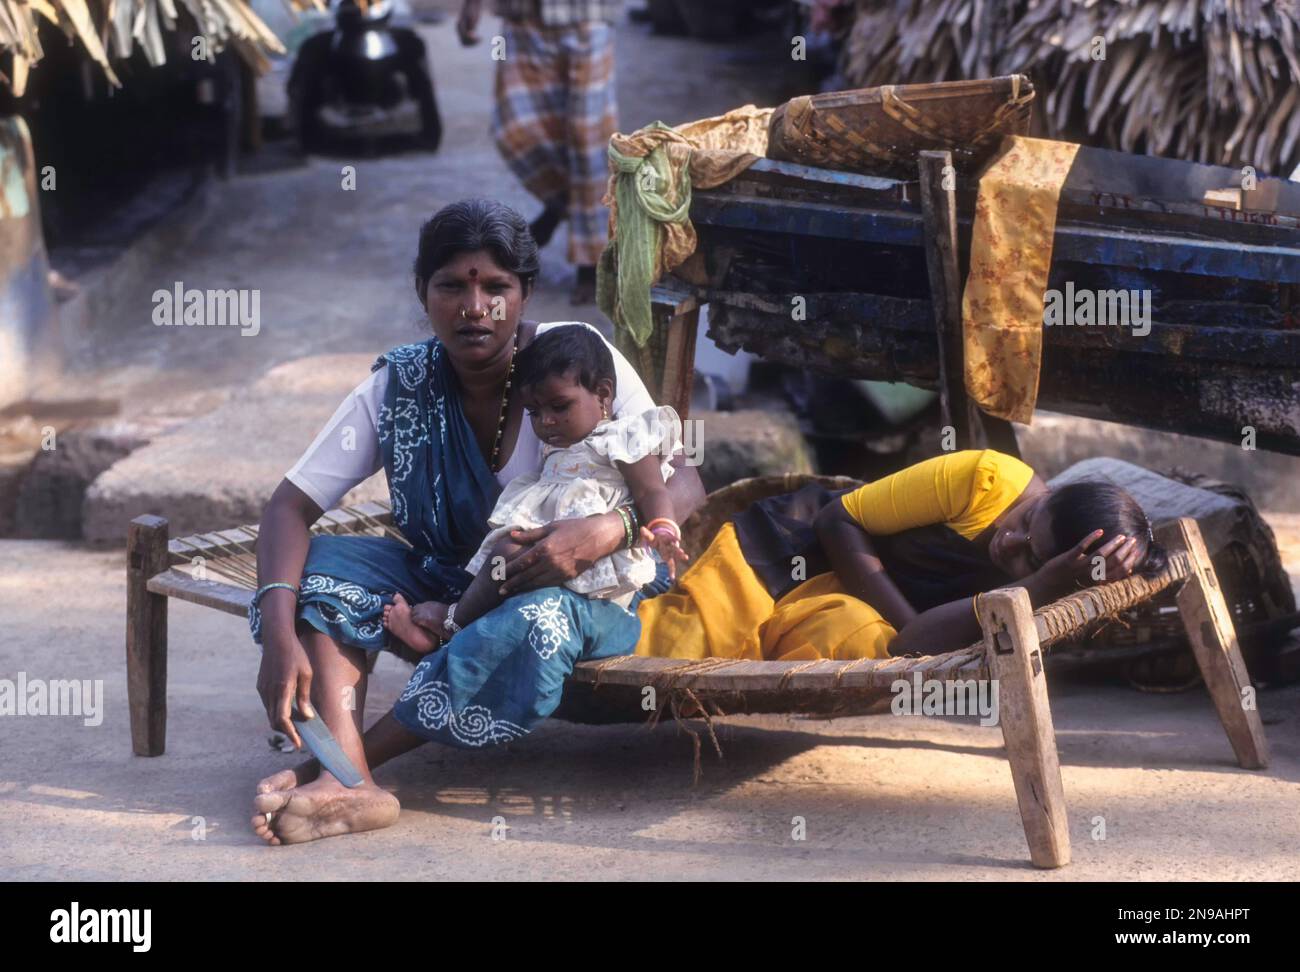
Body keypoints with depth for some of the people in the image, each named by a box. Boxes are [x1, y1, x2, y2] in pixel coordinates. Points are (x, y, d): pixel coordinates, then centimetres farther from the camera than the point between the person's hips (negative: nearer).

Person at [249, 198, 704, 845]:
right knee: (316, 563, -21)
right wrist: (279, 633, -31)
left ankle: (346, 761, -27)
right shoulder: (400, 386, -8)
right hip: (450, 584, 3)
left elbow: (684, 485, -14)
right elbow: (291, 505, -13)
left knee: (538, 622, -38)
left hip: (583, 587, -3)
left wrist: (606, 532, -37)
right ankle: (350, 785, -40)